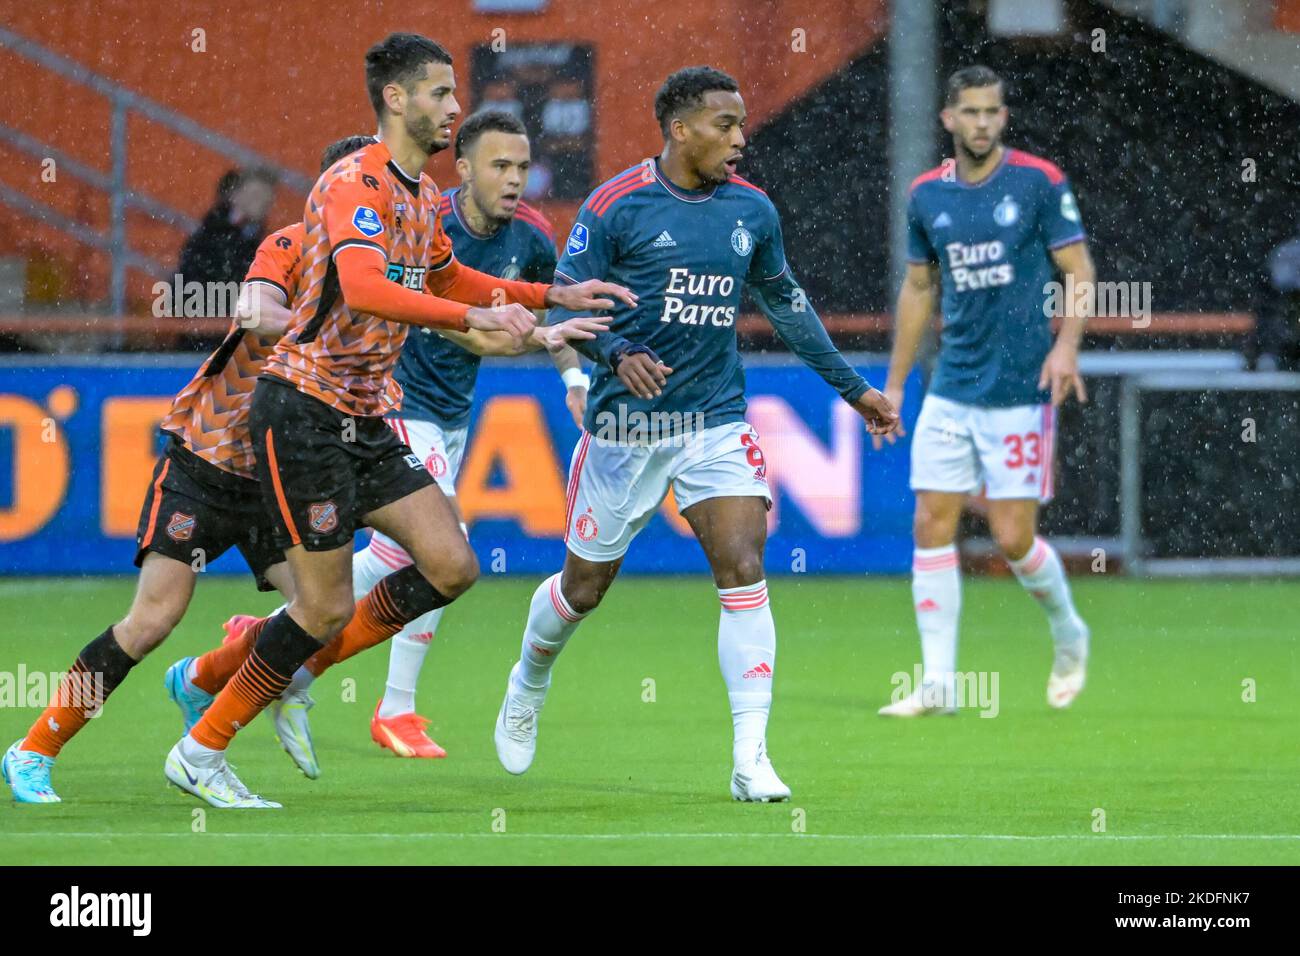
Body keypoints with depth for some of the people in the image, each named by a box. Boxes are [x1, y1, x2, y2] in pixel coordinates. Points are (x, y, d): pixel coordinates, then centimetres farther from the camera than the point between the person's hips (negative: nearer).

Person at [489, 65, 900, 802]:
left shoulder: (752, 210, 5)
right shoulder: (617, 206, -10)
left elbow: (786, 302, 19)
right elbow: (564, 304, -9)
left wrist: (852, 387, 22)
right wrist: (616, 354, -28)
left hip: (718, 423, 3)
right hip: (627, 425, -3)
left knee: (744, 570, -15)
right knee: (584, 587, 10)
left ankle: (752, 759, -15)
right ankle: (529, 686, 42)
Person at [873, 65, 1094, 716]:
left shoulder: (1039, 182, -6)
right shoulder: (927, 195, 7)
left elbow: (1079, 271, -4)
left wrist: (1067, 343, -21)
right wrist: (894, 383, 16)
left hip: (1020, 389, -4)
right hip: (951, 389, 4)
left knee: (1013, 539, -5)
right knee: (932, 527, -3)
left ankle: (1069, 637, 23)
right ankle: (938, 682, 2)